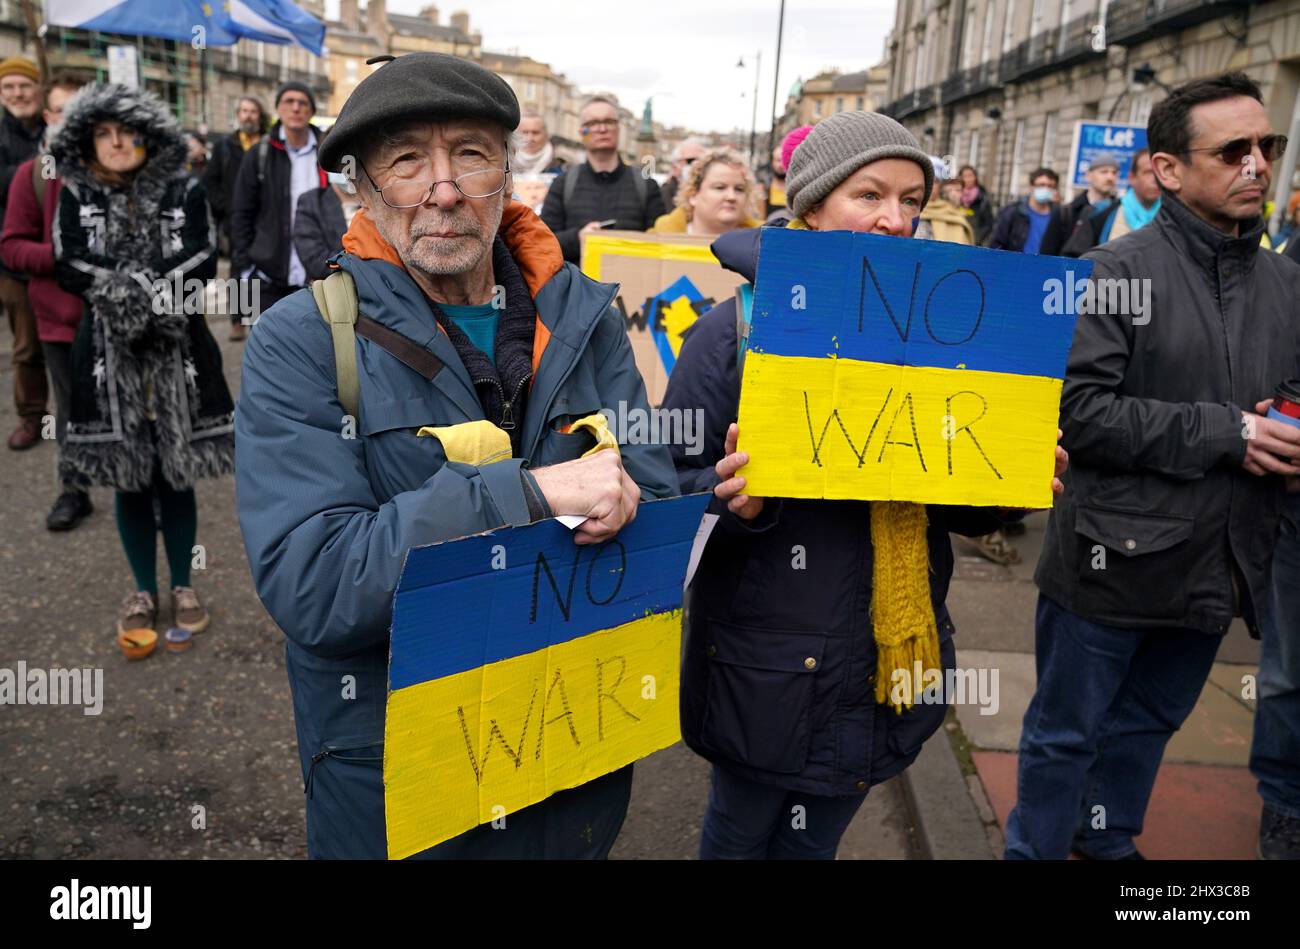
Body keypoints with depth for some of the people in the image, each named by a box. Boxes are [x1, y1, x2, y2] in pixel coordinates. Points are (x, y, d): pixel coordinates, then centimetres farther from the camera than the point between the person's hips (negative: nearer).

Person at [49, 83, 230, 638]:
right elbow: (69, 269, -6)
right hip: (109, 355, 1)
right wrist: (153, 285, -17)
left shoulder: (184, 192, 2)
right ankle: (143, 590, 22)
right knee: (129, 479, 7)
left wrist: (130, 286, -17)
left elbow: (201, 263, -9)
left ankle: (182, 586, 21)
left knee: (177, 474, 5)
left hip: (178, 352, -1)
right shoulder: (75, 197, 5)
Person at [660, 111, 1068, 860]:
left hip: (891, 663, 4)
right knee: (741, 833, 18)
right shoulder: (739, 327, -11)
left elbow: (965, 509, 7)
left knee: (814, 841, 23)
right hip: (763, 666, -3)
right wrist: (736, 500, -30)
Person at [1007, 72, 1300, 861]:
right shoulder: (1116, 274, -12)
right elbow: (1077, 410, -21)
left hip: (1222, 567, 6)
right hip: (1114, 560, -6)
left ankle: (1107, 834, 46)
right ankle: (1036, 848, 31)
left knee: (1149, 722, 23)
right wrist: (1223, 433, -20)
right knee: (1066, 732, 10)